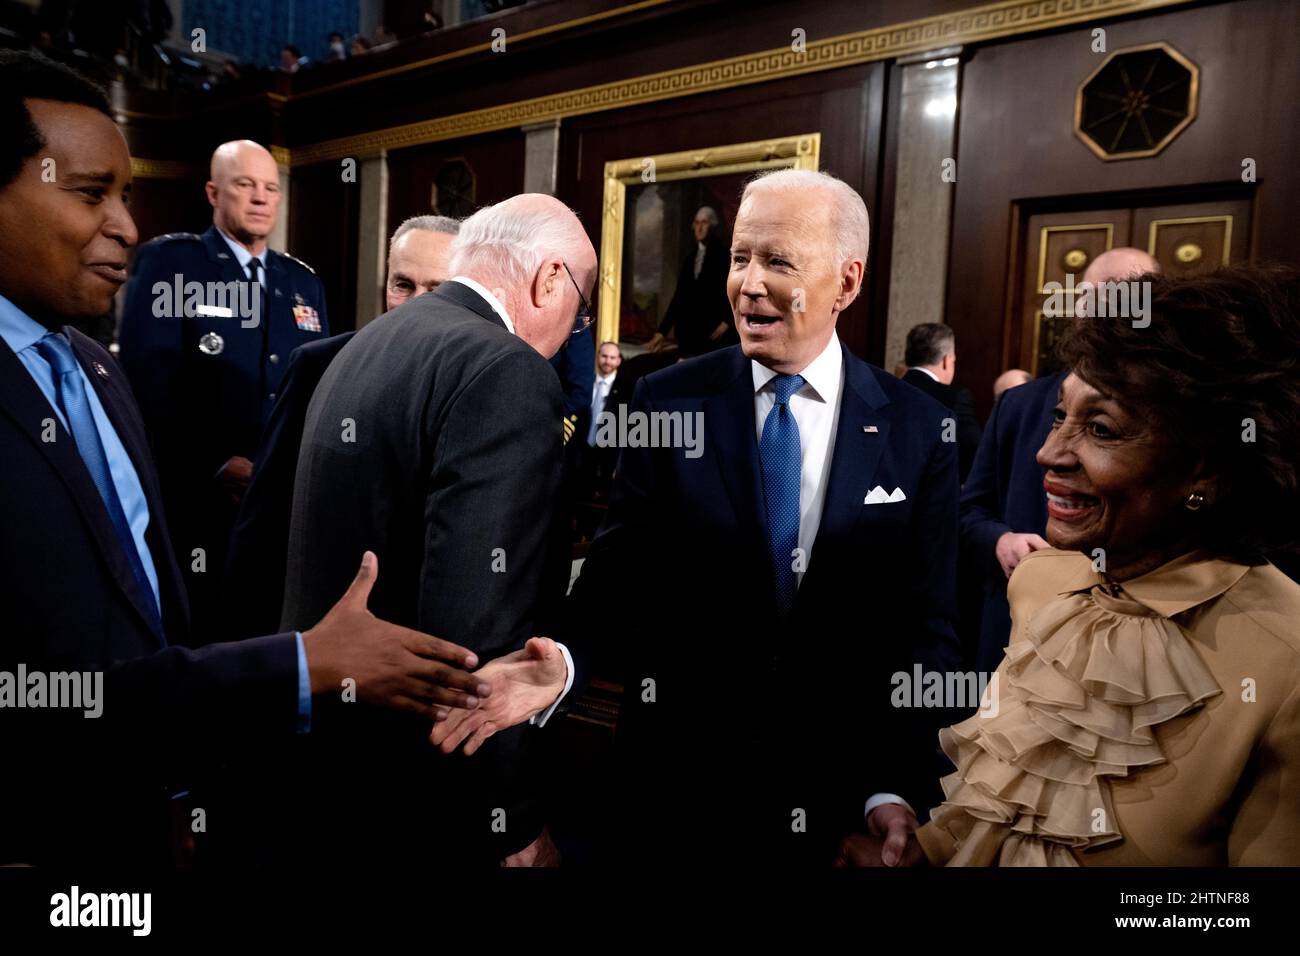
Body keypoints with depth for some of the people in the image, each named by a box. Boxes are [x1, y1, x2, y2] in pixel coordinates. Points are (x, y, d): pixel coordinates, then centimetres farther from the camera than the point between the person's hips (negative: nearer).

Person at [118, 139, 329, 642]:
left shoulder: (305, 283, 15)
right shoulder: (167, 261, 0)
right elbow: (147, 377, -10)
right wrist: (216, 465, -18)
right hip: (196, 497, -4)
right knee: (196, 632, 5)